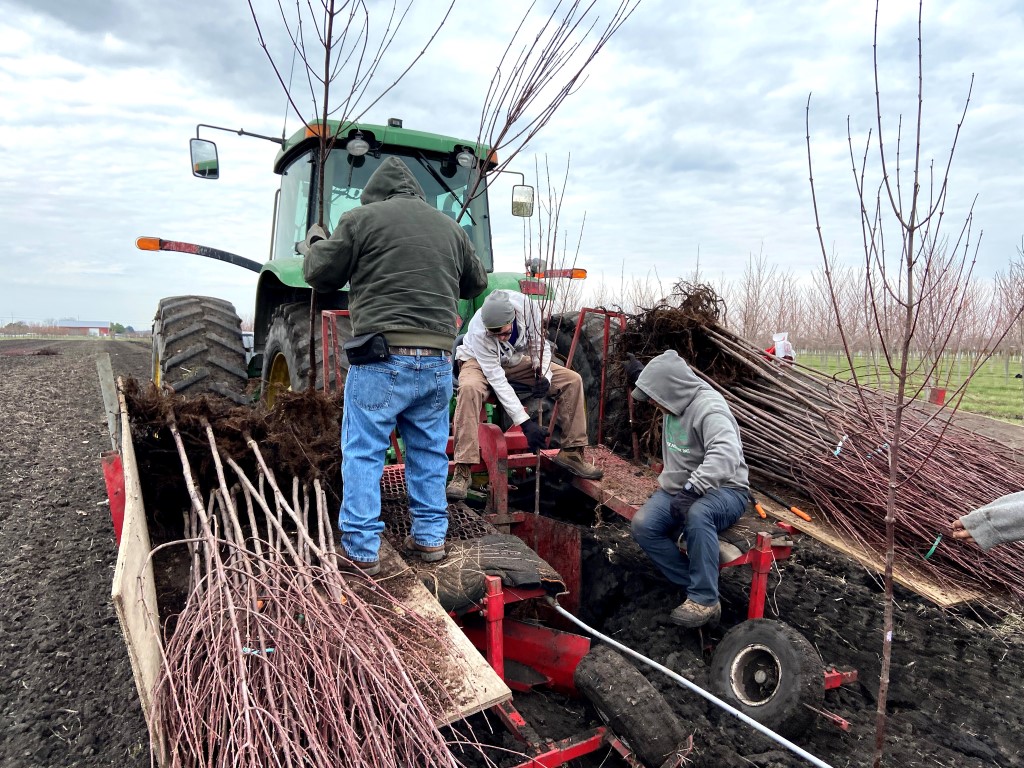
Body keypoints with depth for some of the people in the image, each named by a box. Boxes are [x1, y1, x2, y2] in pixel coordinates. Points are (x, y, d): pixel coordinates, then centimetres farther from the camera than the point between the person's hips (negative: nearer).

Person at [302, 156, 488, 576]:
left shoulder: (362, 217, 2)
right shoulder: (450, 227, 16)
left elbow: (320, 274, 5)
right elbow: (476, 283, 25)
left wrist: (314, 241, 25)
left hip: (383, 357, -5)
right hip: (438, 359, 5)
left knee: (363, 451, 4)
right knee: (429, 450, 15)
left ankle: (362, 549, 7)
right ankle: (430, 536, 23)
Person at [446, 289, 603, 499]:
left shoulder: (529, 307, -29)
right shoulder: (478, 331, -37)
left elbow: (540, 345, -11)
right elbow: (497, 381, -33)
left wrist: (544, 375, -31)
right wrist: (525, 423, -35)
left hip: (516, 360, 4)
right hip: (480, 362, -4)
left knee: (572, 380, -10)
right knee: (469, 388, -40)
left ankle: (571, 452, 1)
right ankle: (463, 470, -35)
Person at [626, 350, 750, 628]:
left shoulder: (708, 407, -24)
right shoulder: (676, 401, 3)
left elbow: (726, 454, -41)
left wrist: (691, 490, -46)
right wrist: (639, 373, 32)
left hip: (722, 490, -8)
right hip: (679, 488, 8)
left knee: (697, 515, -41)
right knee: (642, 526, -16)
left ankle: (705, 600, -25)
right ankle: (694, 584, -10)